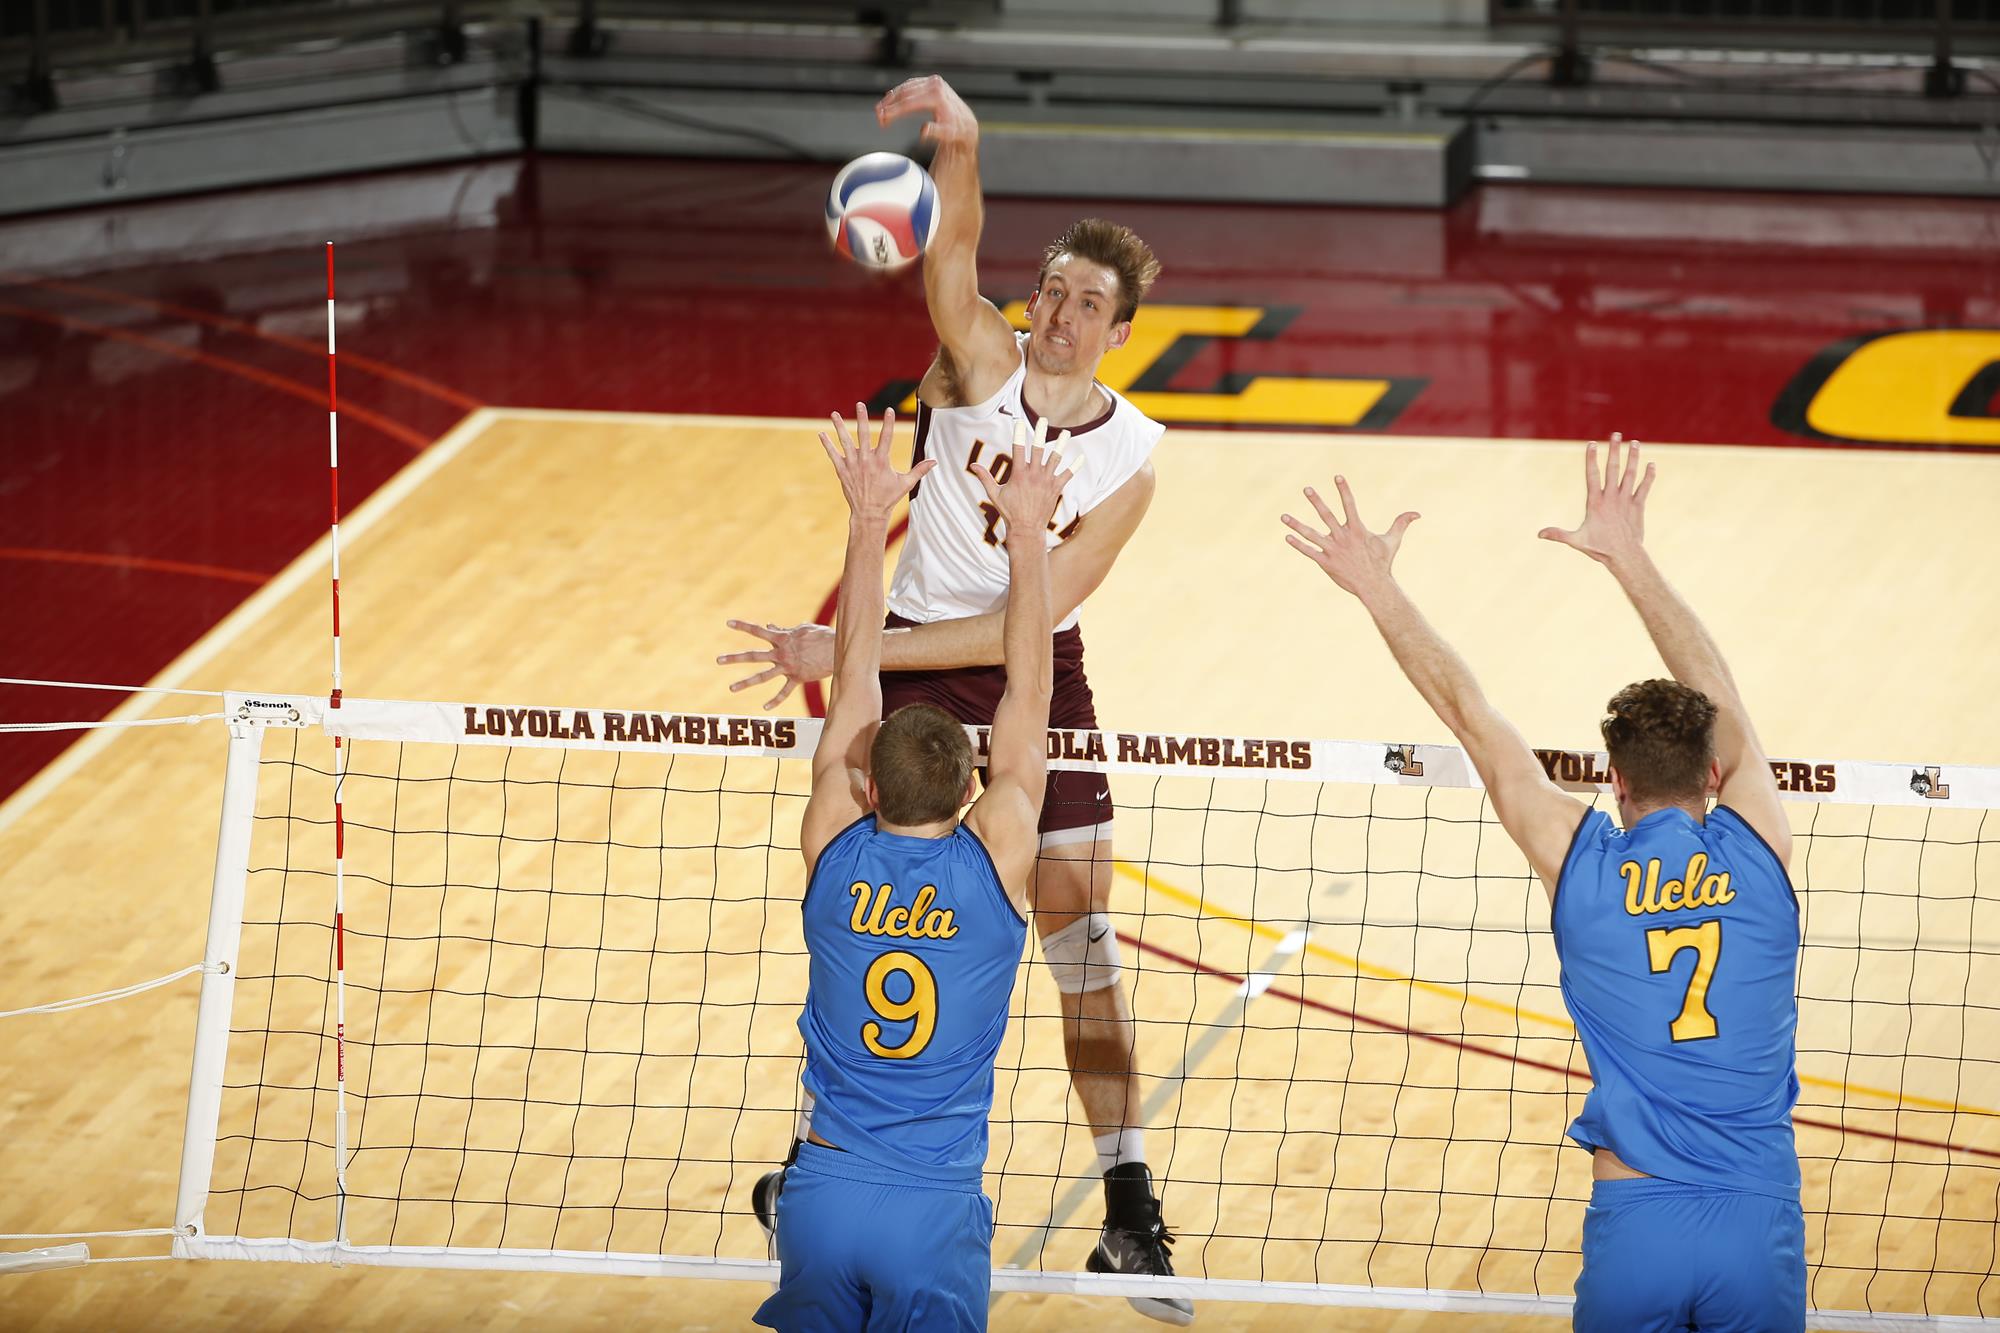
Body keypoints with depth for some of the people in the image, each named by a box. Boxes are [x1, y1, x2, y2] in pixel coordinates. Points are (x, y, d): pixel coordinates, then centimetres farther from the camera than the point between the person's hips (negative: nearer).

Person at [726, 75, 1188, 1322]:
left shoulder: (1130, 459, -12)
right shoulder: (981, 361, -12)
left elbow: (1030, 613, -18)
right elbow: (952, 255, -33)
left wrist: (854, 650, -24)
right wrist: (961, 145, -55)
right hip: (916, 669, 0)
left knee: (1085, 941, -1)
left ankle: (1129, 1206, 6)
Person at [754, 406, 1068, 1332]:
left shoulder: (835, 855, -4)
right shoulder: (995, 864, -8)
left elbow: (854, 679, 6)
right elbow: (1029, 698, 1)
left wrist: (868, 521, 11)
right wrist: (1027, 533, 8)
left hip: (823, 1191, 2)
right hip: (935, 1213, -2)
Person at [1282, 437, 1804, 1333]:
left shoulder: (1581, 863, 1)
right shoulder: (1758, 850, 4)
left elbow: (1469, 716, 10)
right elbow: (1716, 695, 19)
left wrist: (1378, 589, 19)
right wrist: (1628, 557, 29)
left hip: (1635, 1226, 0)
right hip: (1758, 1226, 0)